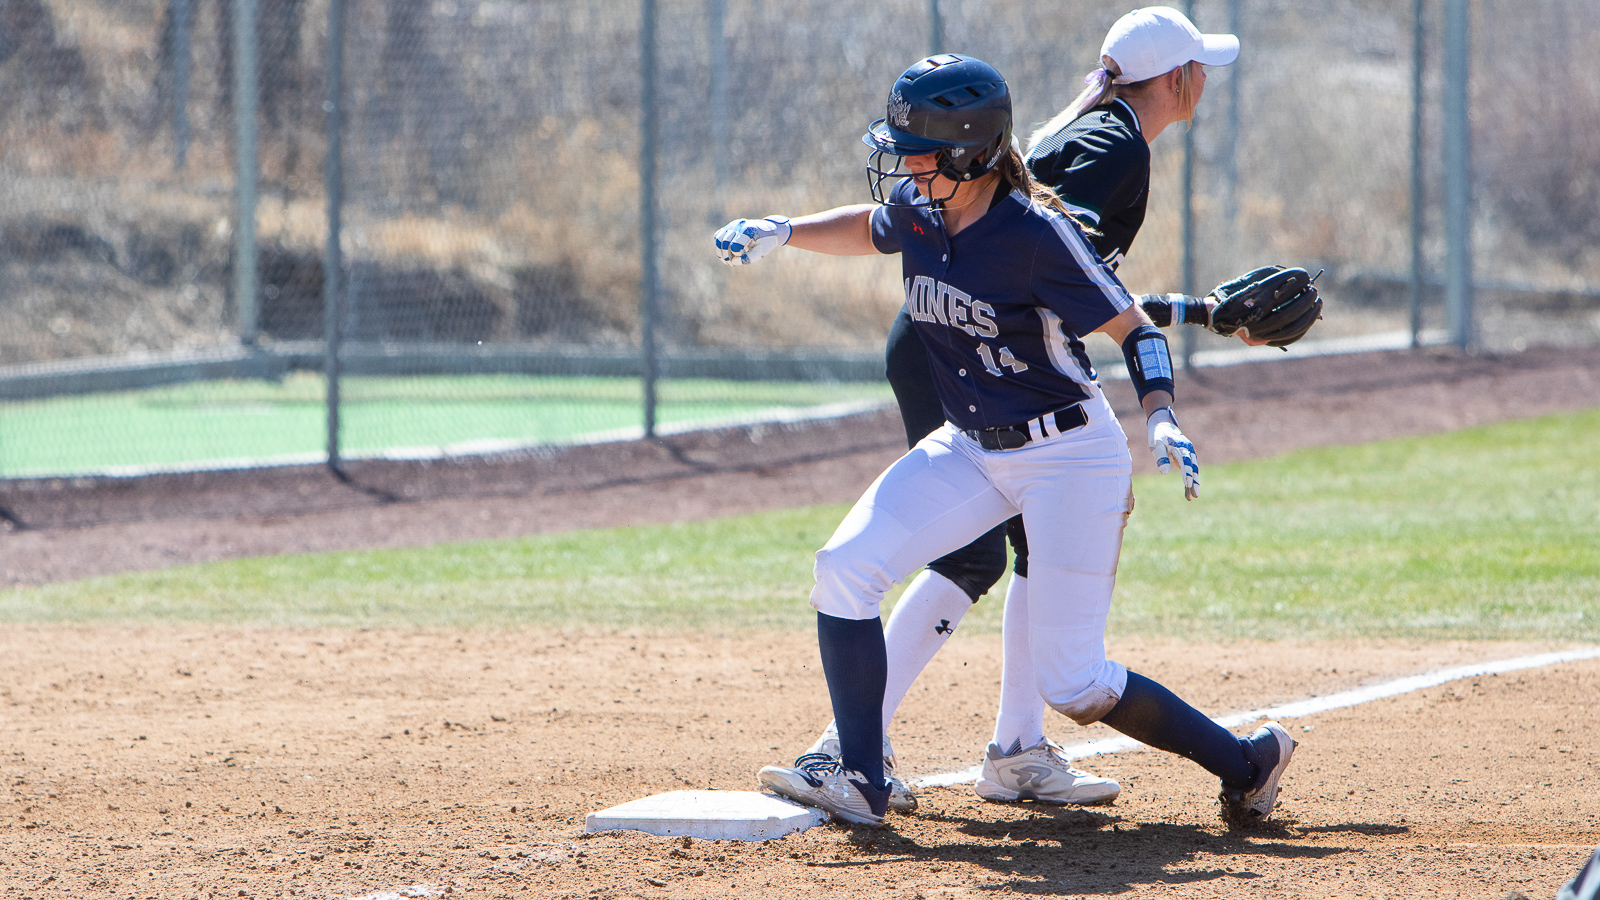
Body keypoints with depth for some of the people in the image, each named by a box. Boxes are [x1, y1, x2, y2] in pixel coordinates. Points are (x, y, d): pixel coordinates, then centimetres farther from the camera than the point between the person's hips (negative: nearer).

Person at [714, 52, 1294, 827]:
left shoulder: (1036, 235, -25)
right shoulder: (918, 210, -5)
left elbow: (1135, 328, -19)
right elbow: (872, 228, 21)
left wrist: (1159, 420, -36)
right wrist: (782, 233, 5)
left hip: (1068, 454, -7)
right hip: (972, 448, 7)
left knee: (1071, 683, -8)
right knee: (845, 568, -10)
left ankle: (1246, 761, 10)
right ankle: (861, 782, -6)